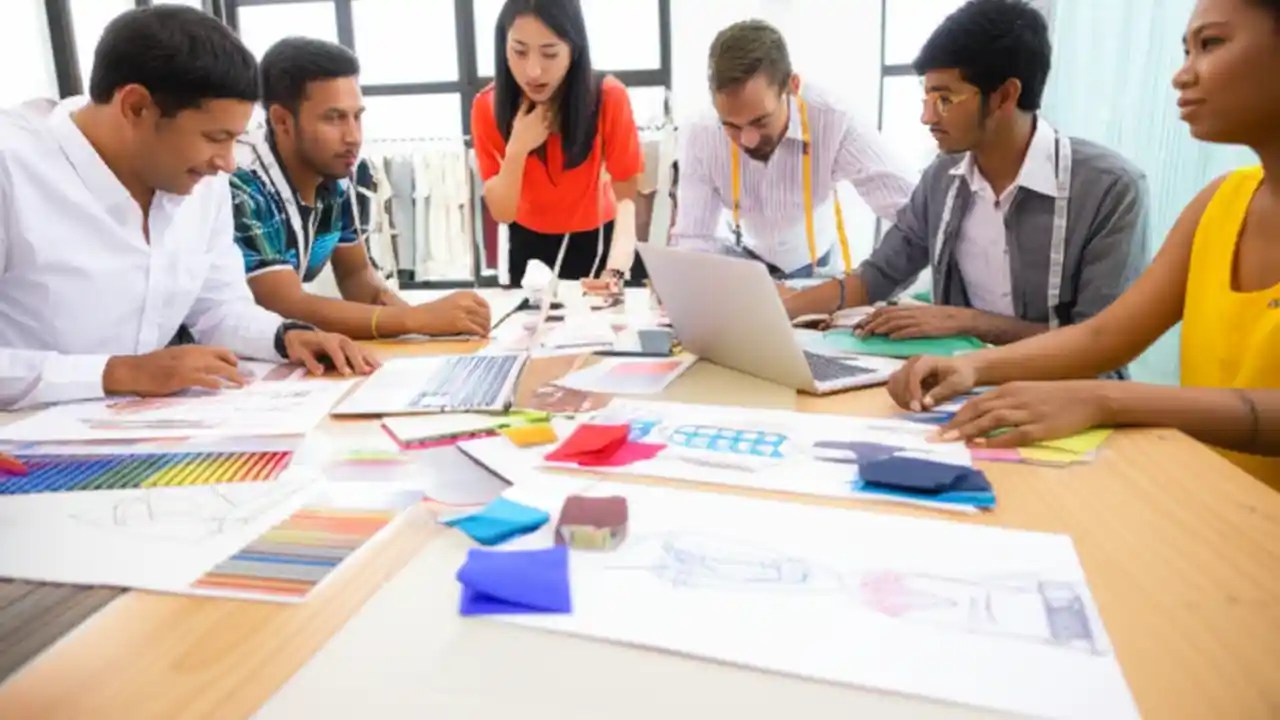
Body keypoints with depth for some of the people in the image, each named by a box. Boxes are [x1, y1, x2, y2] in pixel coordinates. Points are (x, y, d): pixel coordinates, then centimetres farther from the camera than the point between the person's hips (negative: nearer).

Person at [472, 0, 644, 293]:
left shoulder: (608, 97, -23)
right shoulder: (489, 106, -18)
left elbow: (627, 196, -26)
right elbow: (501, 213, -17)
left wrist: (616, 270, -43)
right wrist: (517, 149, -33)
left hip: (599, 238, -1)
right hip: (530, 242, 1)